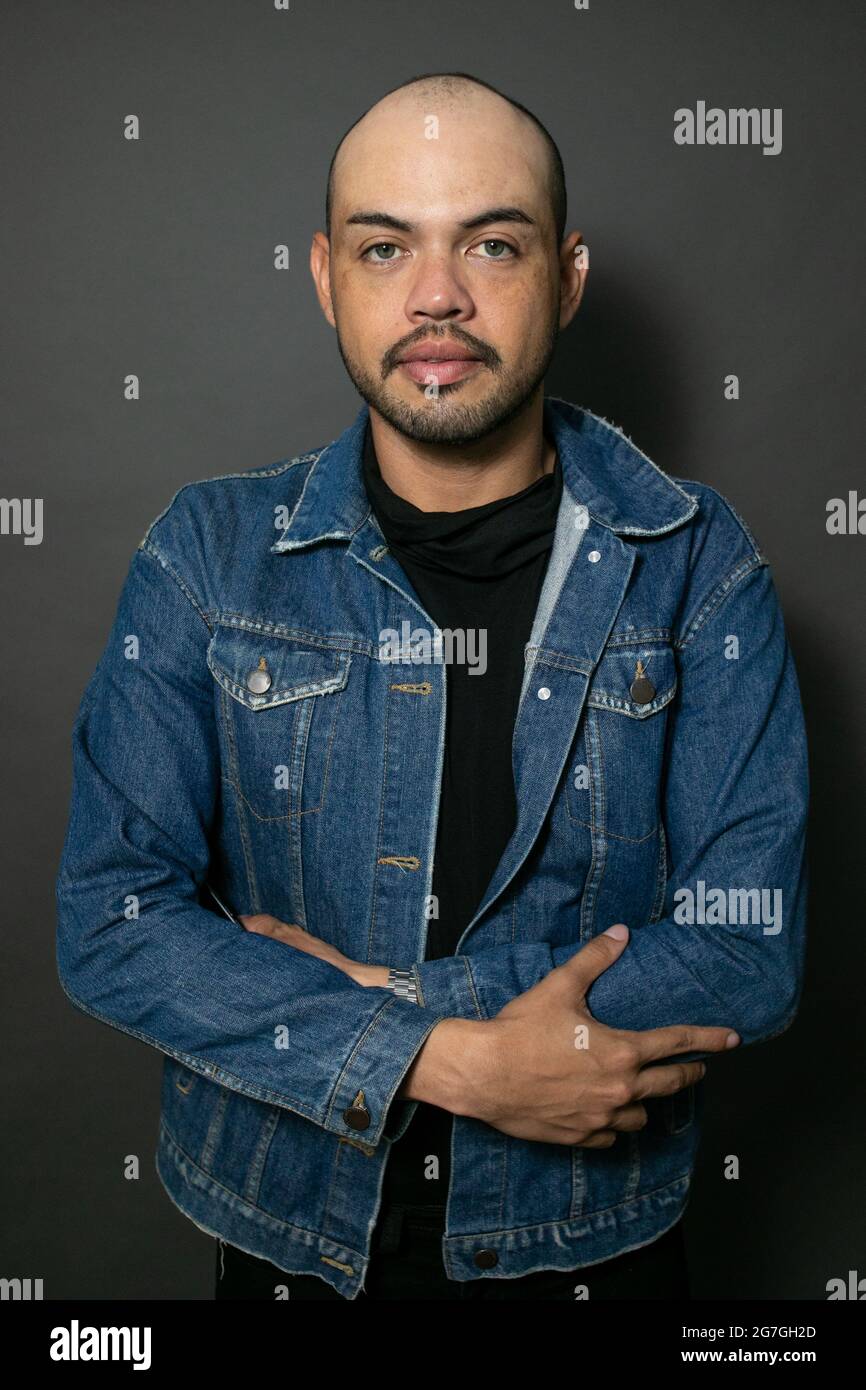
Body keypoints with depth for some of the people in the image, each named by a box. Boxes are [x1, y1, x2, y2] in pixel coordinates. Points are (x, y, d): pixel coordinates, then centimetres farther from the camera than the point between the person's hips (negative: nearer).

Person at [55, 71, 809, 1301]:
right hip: (290, 1234, 1)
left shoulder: (696, 562, -10)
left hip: (596, 1241, 0)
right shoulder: (209, 553, -8)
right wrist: (454, 1060, -22)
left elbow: (748, 954, -14)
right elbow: (111, 918, -13)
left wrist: (383, 991, -19)